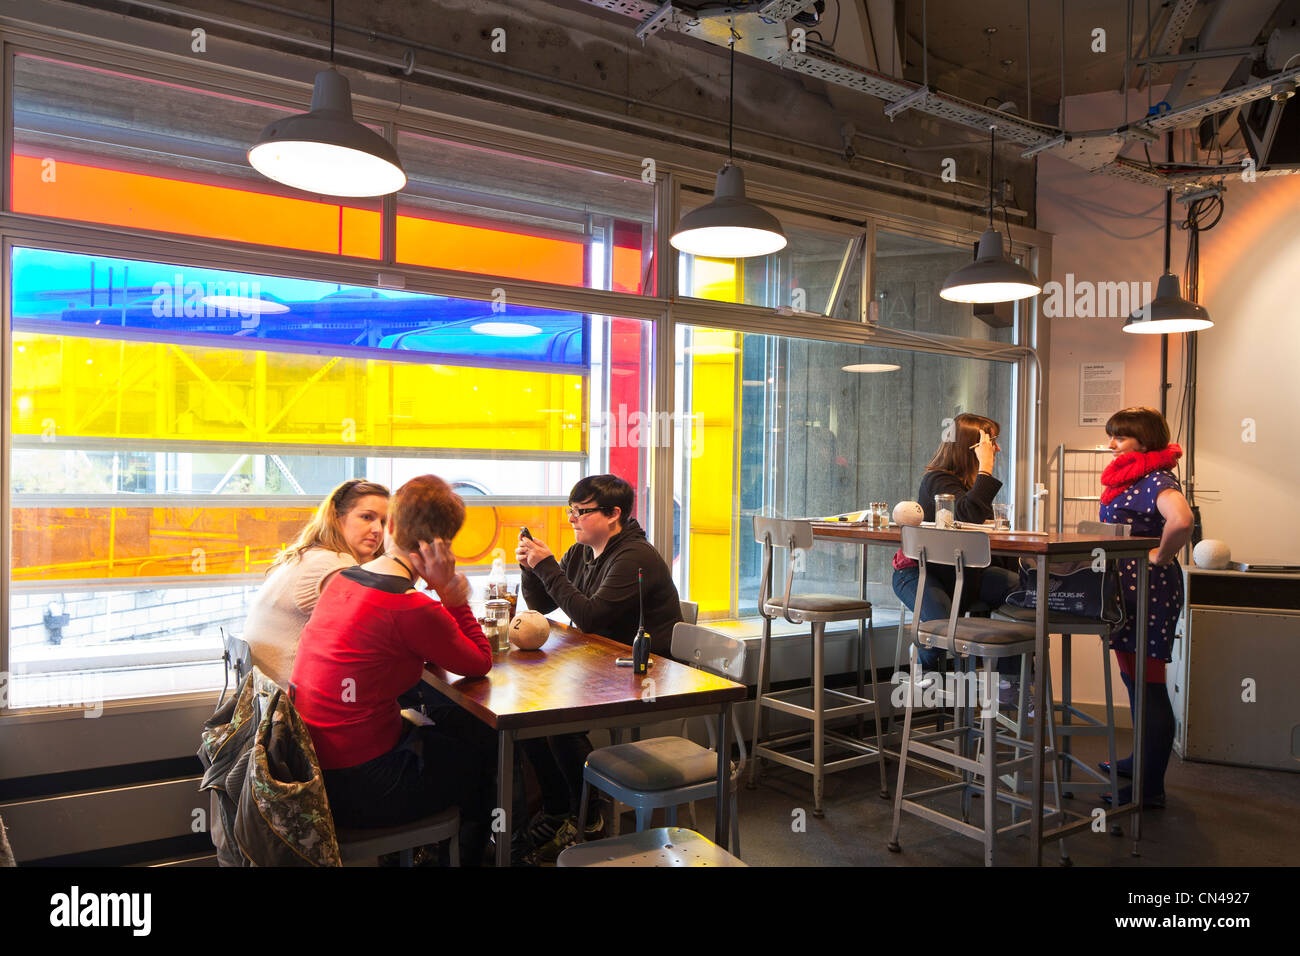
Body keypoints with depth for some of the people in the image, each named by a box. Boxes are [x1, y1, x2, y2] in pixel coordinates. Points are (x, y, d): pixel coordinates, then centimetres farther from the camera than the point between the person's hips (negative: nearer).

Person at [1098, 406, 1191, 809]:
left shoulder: (1155, 479, -16)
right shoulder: (1126, 477, 14)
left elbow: (1181, 520, -37)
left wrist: (1161, 557, -23)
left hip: (1148, 590, -10)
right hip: (1125, 589, 10)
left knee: (1149, 685, -3)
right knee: (1134, 679, 19)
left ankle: (1151, 787, 6)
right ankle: (1141, 761, 35)